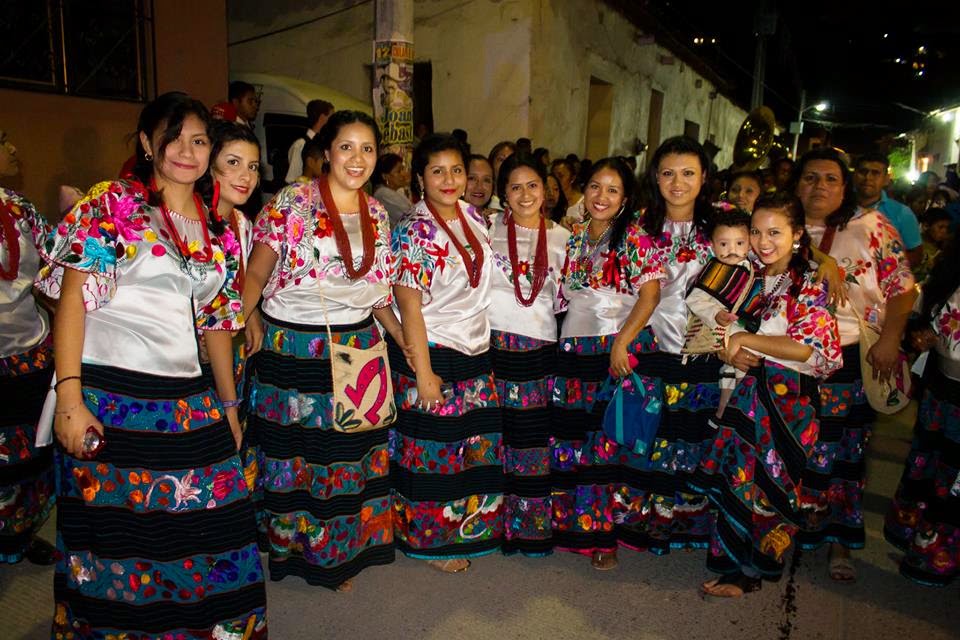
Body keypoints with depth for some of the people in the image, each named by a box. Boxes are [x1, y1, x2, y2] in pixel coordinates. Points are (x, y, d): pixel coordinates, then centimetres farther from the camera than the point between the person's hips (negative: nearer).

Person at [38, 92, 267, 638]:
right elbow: (72, 298, -7)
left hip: (189, 404, 5)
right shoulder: (112, 205, -1)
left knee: (209, 530, 5)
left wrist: (228, 404, 17)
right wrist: (69, 398, -15)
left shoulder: (217, 229, 13)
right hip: (109, 397, -4)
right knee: (114, 536, 5)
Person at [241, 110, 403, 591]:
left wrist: (405, 340, 4)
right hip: (292, 347, -4)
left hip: (357, 348, 4)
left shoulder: (377, 215, 8)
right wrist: (243, 318, -26)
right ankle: (288, 549, 32)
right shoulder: (291, 203, -6)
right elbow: (256, 272, -8)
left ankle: (339, 553, 32)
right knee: (292, 453, 9)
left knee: (350, 454, 11)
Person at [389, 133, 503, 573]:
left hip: (476, 353, 7)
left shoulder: (472, 217, 7)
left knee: (477, 448, 15)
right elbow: (409, 305, -16)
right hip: (431, 352, -7)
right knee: (434, 452, 6)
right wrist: (423, 372, -18)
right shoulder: (414, 231, -14)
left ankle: (466, 527, 35)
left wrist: (481, 347, 14)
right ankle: (432, 541, 25)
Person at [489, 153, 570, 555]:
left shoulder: (561, 237, 10)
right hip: (496, 344, -1)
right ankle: (497, 523, 19)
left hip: (541, 349, 2)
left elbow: (563, 298, 16)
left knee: (535, 439, 6)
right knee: (497, 437, 3)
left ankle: (533, 527, 21)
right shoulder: (489, 230, 4)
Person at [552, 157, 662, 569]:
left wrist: (622, 343, -17)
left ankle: (603, 534, 16)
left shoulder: (634, 237, -3)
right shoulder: (574, 236, 12)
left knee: (609, 444, 0)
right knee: (569, 440, 6)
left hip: (621, 351, -4)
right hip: (574, 349, 5)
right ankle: (572, 523, 22)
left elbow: (650, 293, -11)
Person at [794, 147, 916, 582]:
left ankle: (841, 542, 21)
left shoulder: (872, 226, 0)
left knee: (847, 451, 7)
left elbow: (902, 287, 0)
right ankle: (803, 529, 24)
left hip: (856, 358, -1)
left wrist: (889, 341, -9)